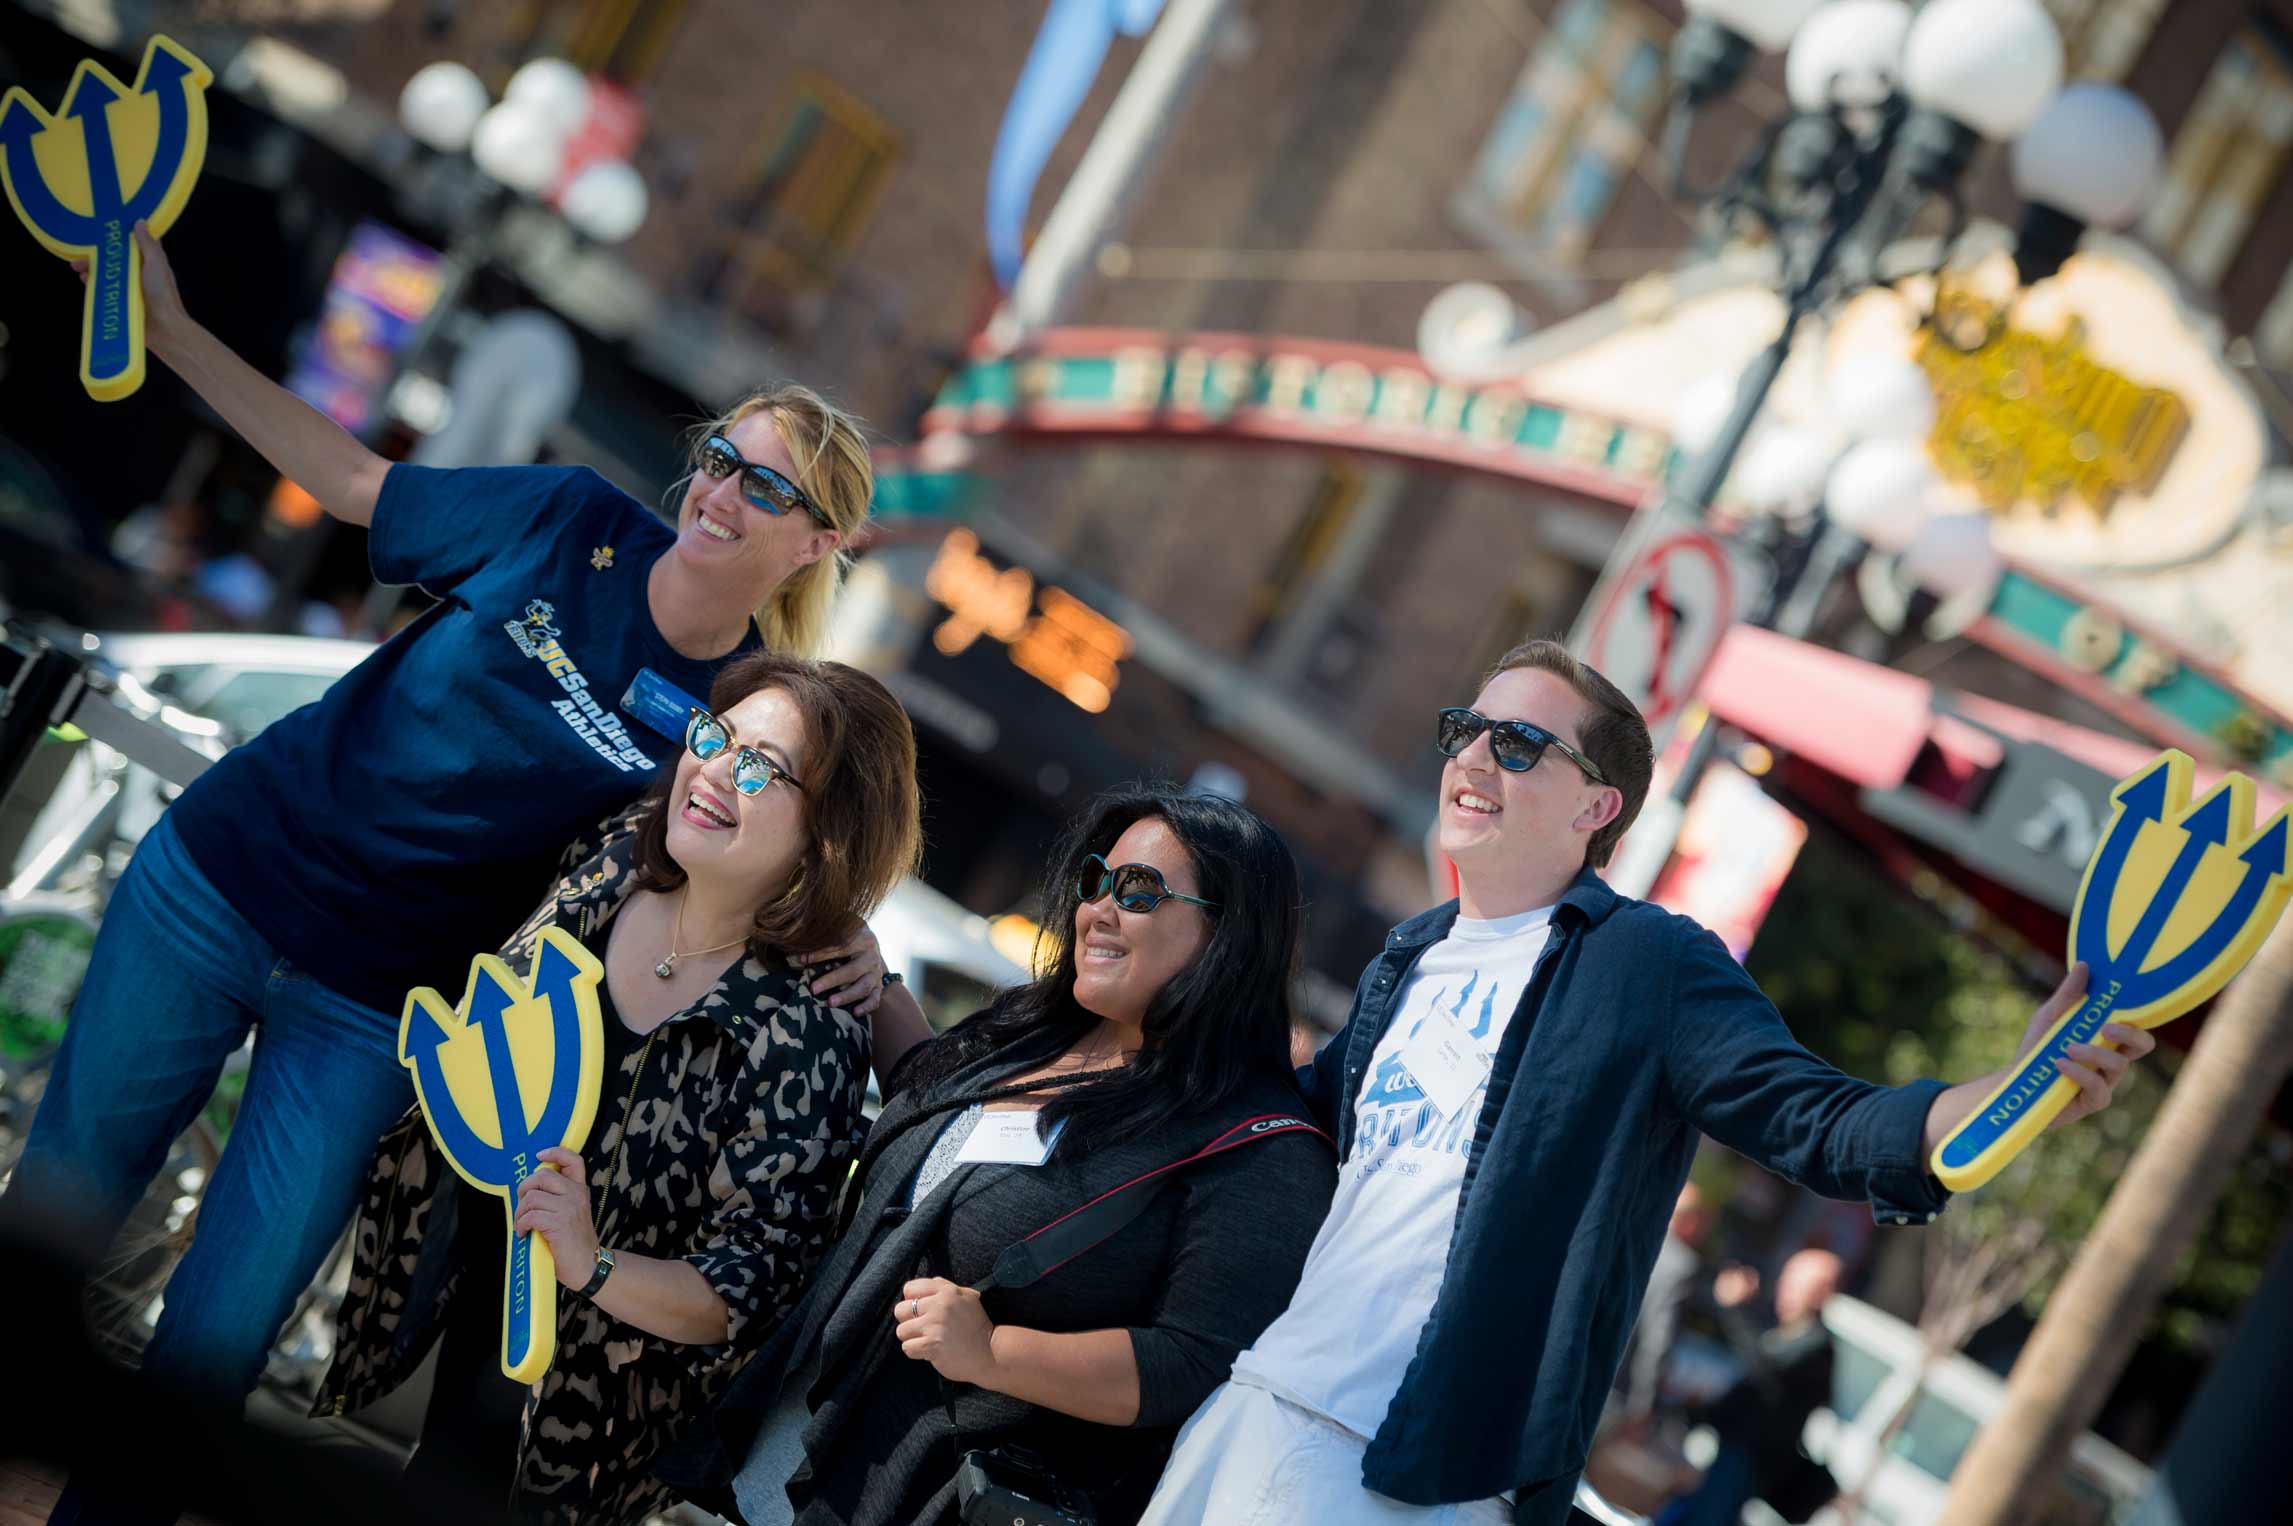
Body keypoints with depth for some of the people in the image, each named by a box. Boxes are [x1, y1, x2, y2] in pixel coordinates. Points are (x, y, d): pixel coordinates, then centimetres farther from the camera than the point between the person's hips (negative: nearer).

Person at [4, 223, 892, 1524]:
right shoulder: (577, 524, -10)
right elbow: (354, 480, 2)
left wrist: (852, 948, -17)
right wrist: (176, 335, -2)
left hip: (374, 1013, -1)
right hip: (220, 881, 1)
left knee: (212, 1346, 1)